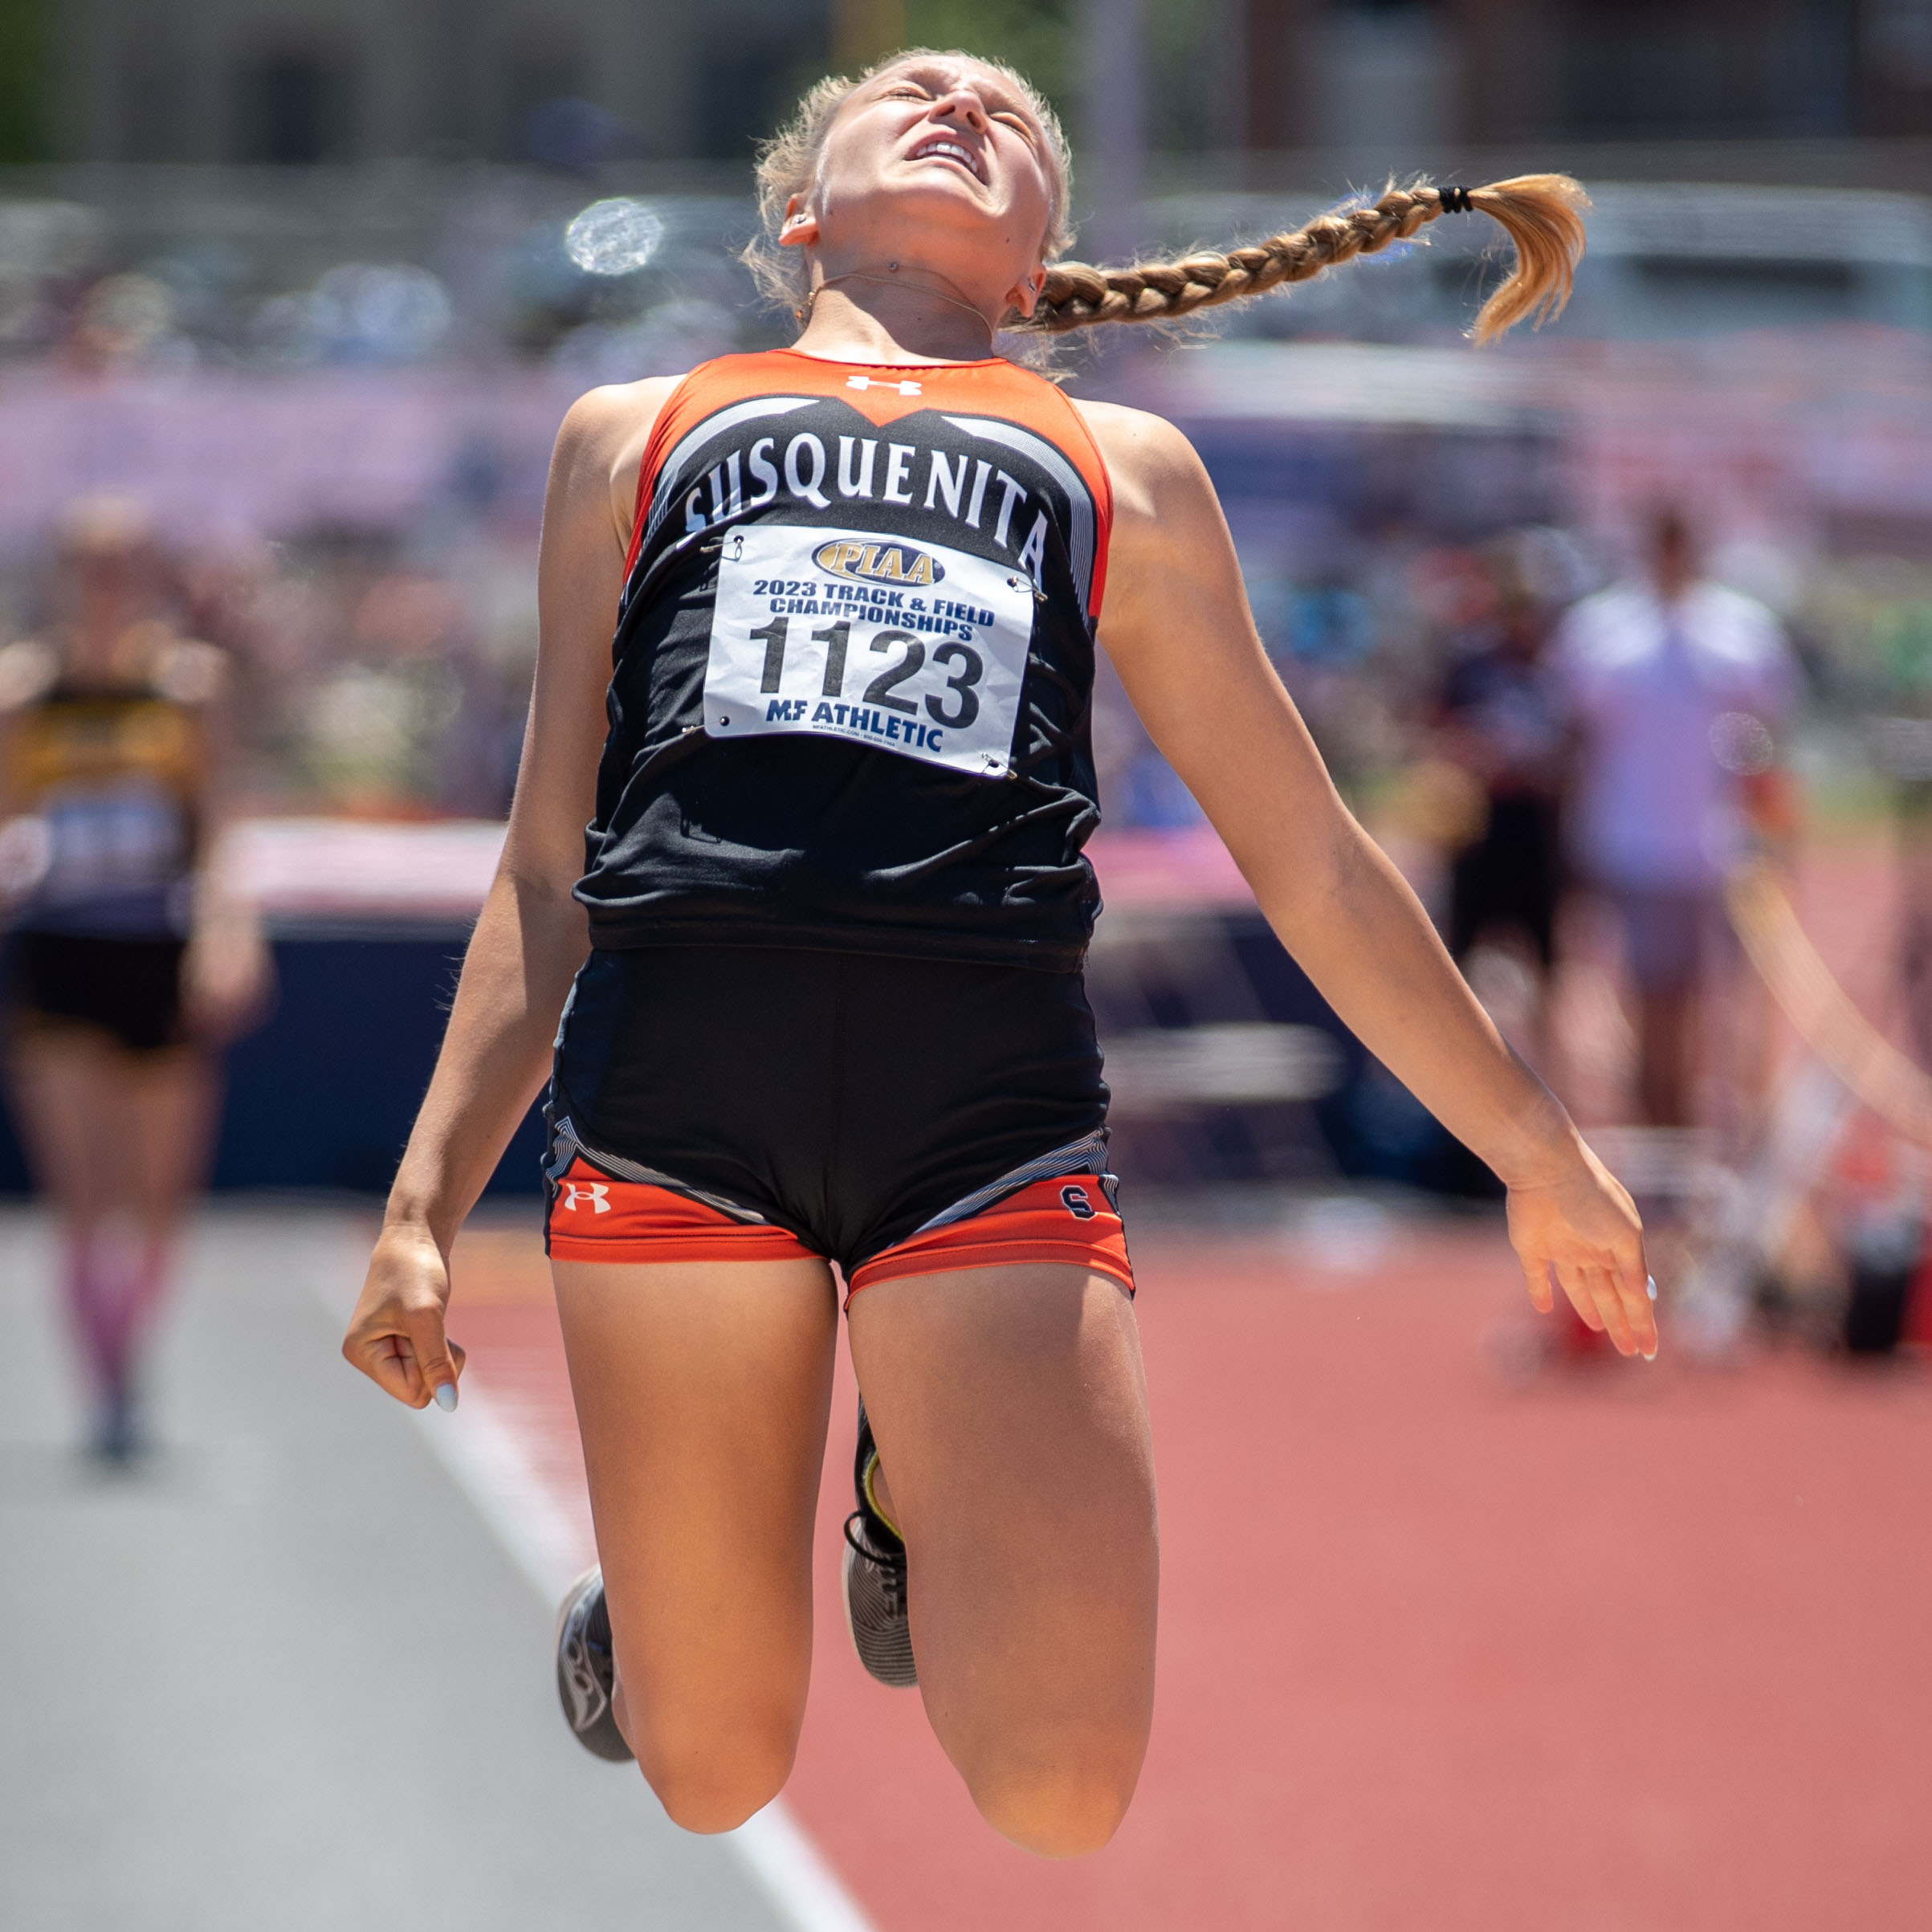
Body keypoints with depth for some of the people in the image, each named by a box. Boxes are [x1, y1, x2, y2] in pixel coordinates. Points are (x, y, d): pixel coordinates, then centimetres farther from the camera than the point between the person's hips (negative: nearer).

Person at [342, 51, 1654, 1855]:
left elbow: (1316, 870, 28)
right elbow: (547, 874, 21)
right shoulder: (635, 437, 23)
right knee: (714, 1778, 1)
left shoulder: (1125, 472, 24)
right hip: (670, 1075, 0)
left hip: (991, 1098, 0)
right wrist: (425, 1205, 13)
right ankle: (636, 1599, 36)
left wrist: (1537, 1154, 27)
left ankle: (914, 1498, 19)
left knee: (1058, 1794, -13)